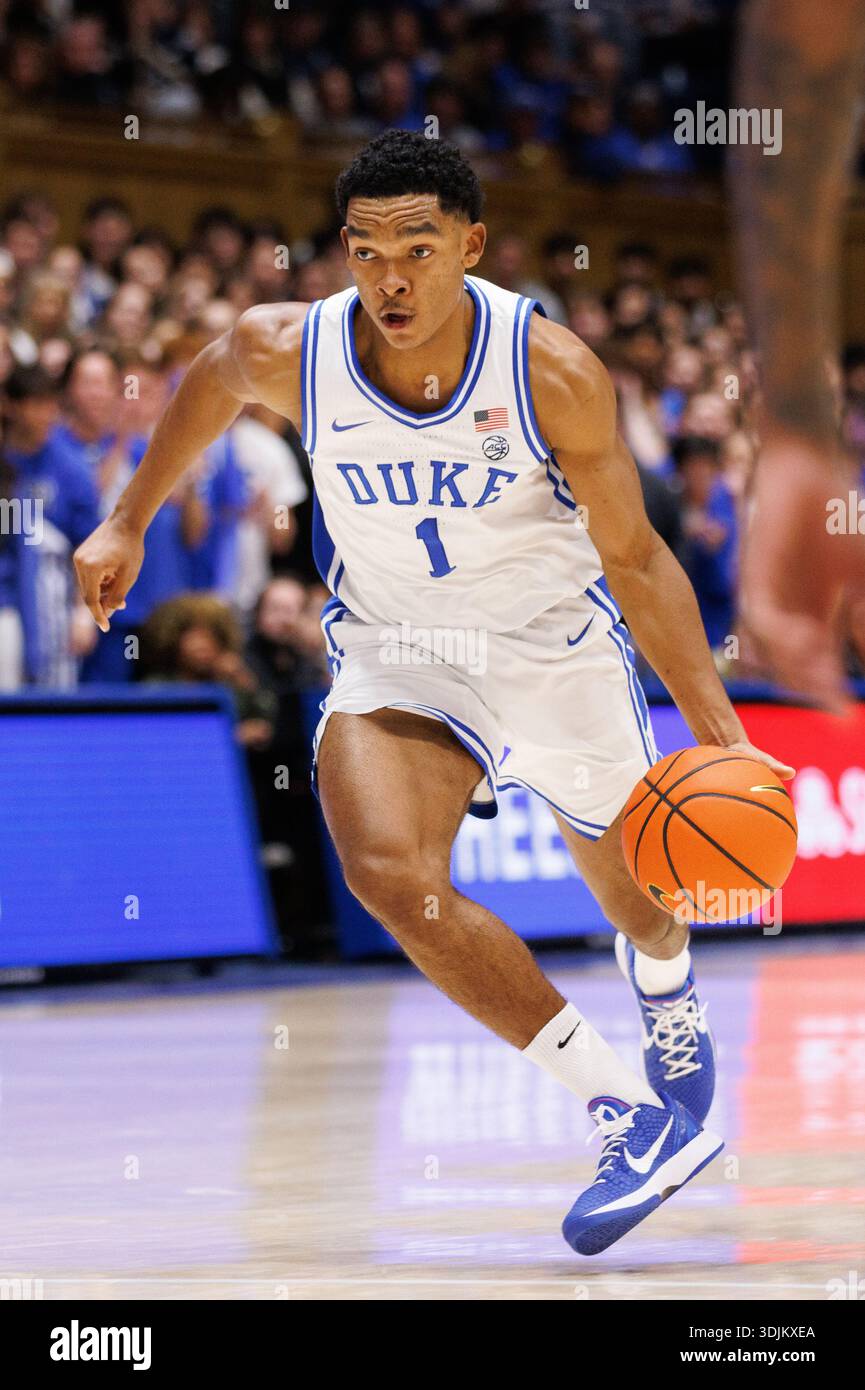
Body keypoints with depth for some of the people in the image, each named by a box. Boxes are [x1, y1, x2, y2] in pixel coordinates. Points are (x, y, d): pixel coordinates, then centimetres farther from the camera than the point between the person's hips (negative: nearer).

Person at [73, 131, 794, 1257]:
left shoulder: (553, 371, -26)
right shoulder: (286, 353, -21)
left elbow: (633, 558, -16)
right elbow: (209, 386, 5)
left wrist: (721, 731, -22)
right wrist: (131, 520, 15)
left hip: (557, 648, -1)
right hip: (395, 658, 1)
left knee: (637, 900, 19)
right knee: (389, 873, -28)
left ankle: (667, 988, 60)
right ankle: (630, 1114, -21)